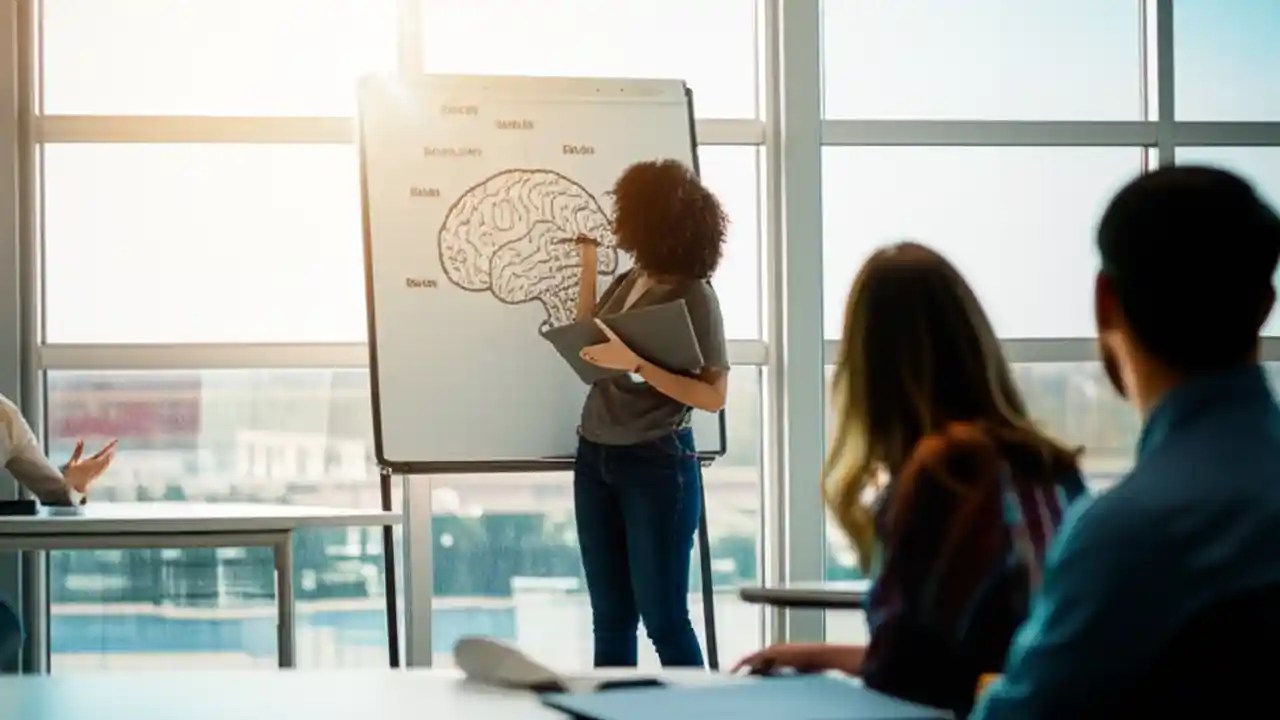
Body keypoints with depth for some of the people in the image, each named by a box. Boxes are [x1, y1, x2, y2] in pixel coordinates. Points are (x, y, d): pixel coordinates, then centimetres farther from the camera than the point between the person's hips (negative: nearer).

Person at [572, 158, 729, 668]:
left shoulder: (691, 294, -11)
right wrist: (588, 265, 15)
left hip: (657, 465, -7)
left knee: (663, 618, -4)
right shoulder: (626, 283, 7)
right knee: (610, 617, 10)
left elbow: (713, 396, -16)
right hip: (595, 460, 7)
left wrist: (635, 363, -24)